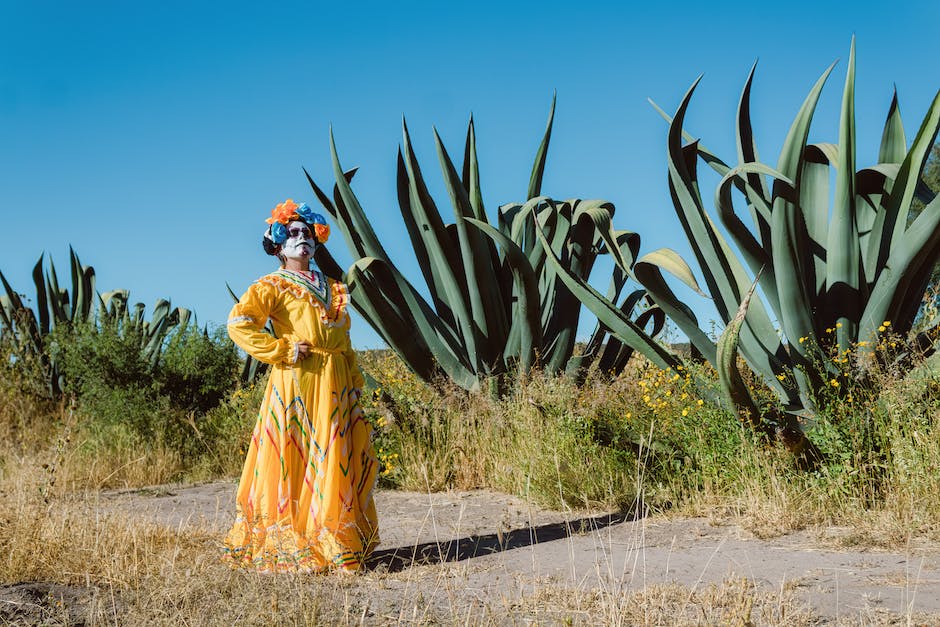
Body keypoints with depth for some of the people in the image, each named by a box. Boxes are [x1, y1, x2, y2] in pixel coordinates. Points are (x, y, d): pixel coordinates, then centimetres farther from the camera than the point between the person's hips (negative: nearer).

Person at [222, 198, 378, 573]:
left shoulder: (330, 288, 20)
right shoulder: (272, 286, -1)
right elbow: (239, 323, -16)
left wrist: (354, 383, 15)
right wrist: (284, 350, -15)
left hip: (334, 387, 6)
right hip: (297, 383, -6)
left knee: (334, 464, 7)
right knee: (295, 461, -7)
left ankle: (333, 543, 14)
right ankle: (287, 547, -3)